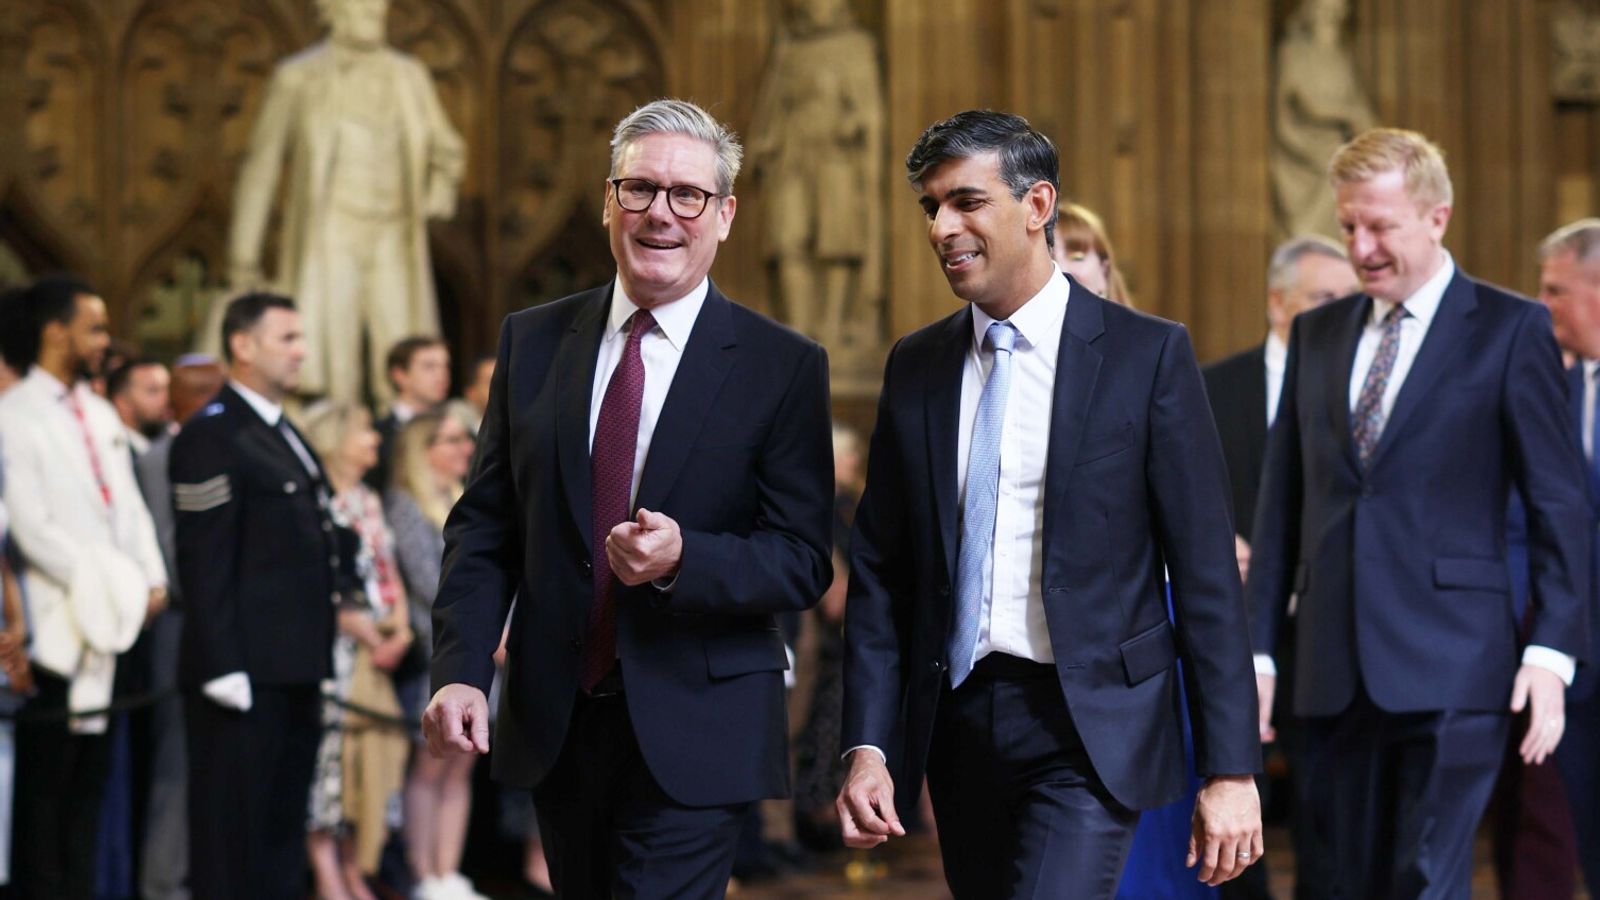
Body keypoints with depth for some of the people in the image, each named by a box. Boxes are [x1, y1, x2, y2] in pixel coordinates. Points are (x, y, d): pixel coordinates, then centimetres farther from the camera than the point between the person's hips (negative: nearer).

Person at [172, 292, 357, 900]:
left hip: (294, 672, 9)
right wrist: (222, 668, -21)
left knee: (283, 827, 14)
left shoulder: (285, 436, 19)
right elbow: (204, 563, -17)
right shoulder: (211, 437, -11)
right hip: (245, 673, -9)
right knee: (233, 831, -4)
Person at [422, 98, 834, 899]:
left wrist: (682, 560, -24)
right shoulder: (534, 341, 6)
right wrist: (461, 672, -7)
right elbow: (484, 525, 6)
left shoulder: (782, 367, -4)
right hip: (555, 724, 4)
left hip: (692, 736, -4)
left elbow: (804, 563, -6)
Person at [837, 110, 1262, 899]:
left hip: (1087, 730, -4)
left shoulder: (1147, 355, -4)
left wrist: (1231, 769, -9)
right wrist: (867, 746, -1)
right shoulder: (915, 366, 9)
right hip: (957, 720, 5)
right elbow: (880, 572, 9)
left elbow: (1206, 573, -5)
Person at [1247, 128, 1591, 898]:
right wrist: (1256, 648, 9)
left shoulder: (1510, 330, -1)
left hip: (1448, 668, -5)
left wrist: (1552, 652, -10)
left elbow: (1559, 505, -2)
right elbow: (1281, 501, 14)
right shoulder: (1316, 334, 14)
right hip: (1335, 674, 5)